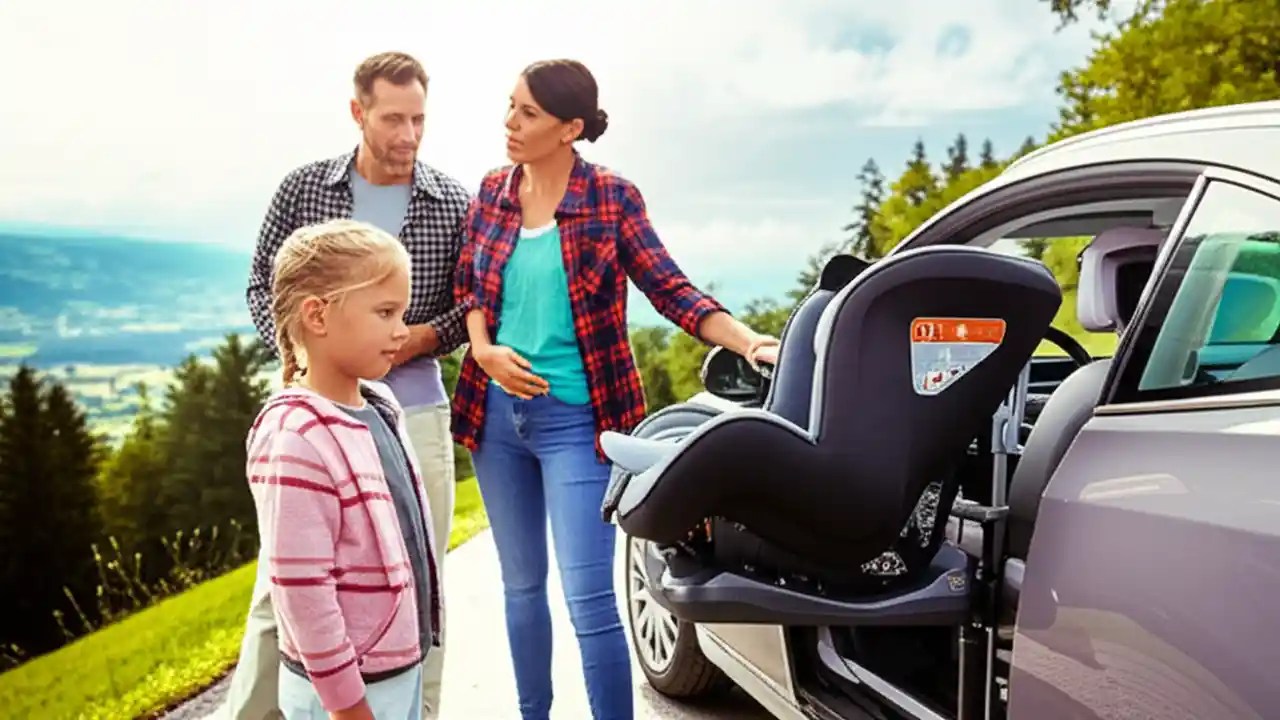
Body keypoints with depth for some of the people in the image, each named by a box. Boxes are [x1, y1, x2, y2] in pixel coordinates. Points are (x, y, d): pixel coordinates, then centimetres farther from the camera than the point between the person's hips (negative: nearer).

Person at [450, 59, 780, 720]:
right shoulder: (492, 192, 4)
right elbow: (468, 288, 11)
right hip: (496, 412, 5)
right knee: (521, 584, 17)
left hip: (576, 419, -5)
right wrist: (484, 350, -9)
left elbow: (670, 289, -11)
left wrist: (752, 343, -25)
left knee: (589, 599, -7)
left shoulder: (611, 197, -8)